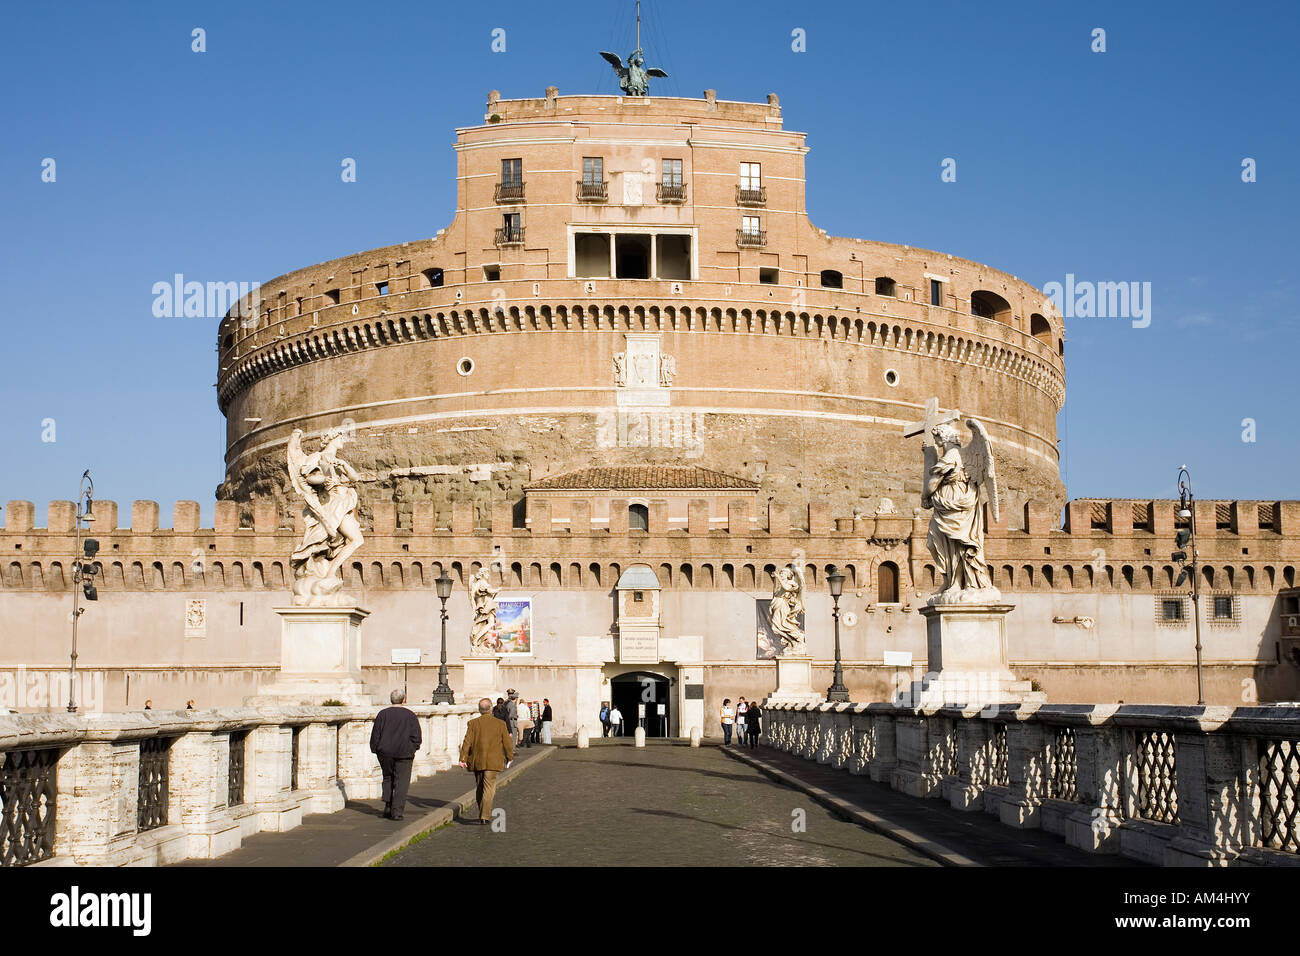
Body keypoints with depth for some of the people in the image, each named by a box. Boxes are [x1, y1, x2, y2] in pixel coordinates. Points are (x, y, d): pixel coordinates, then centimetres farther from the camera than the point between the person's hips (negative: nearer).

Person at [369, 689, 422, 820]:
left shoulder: (382, 714, 2)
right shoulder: (410, 716, -2)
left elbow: (375, 735, 1)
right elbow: (417, 738, -2)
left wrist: (375, 750, 10)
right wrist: (412, 749, 12)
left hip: (385, 753, 2)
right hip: (404, 754, -2)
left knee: (388, 778, 19)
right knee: (401, 781, 1)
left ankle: (388, 807, 12)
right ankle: (397, 811, -6)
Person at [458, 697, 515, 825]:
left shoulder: (472, 723, -2)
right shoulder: (500, 724, -4)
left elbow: (467, 742, -6)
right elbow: (507, 743, 0)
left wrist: (463, 758, -5)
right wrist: (509, 757, 12)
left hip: (477, 761, 2)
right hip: (493, 762, -2)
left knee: (479, 789, 17)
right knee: (488, 789, -2)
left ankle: (483, 814, 26)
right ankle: (484, 817, -11)